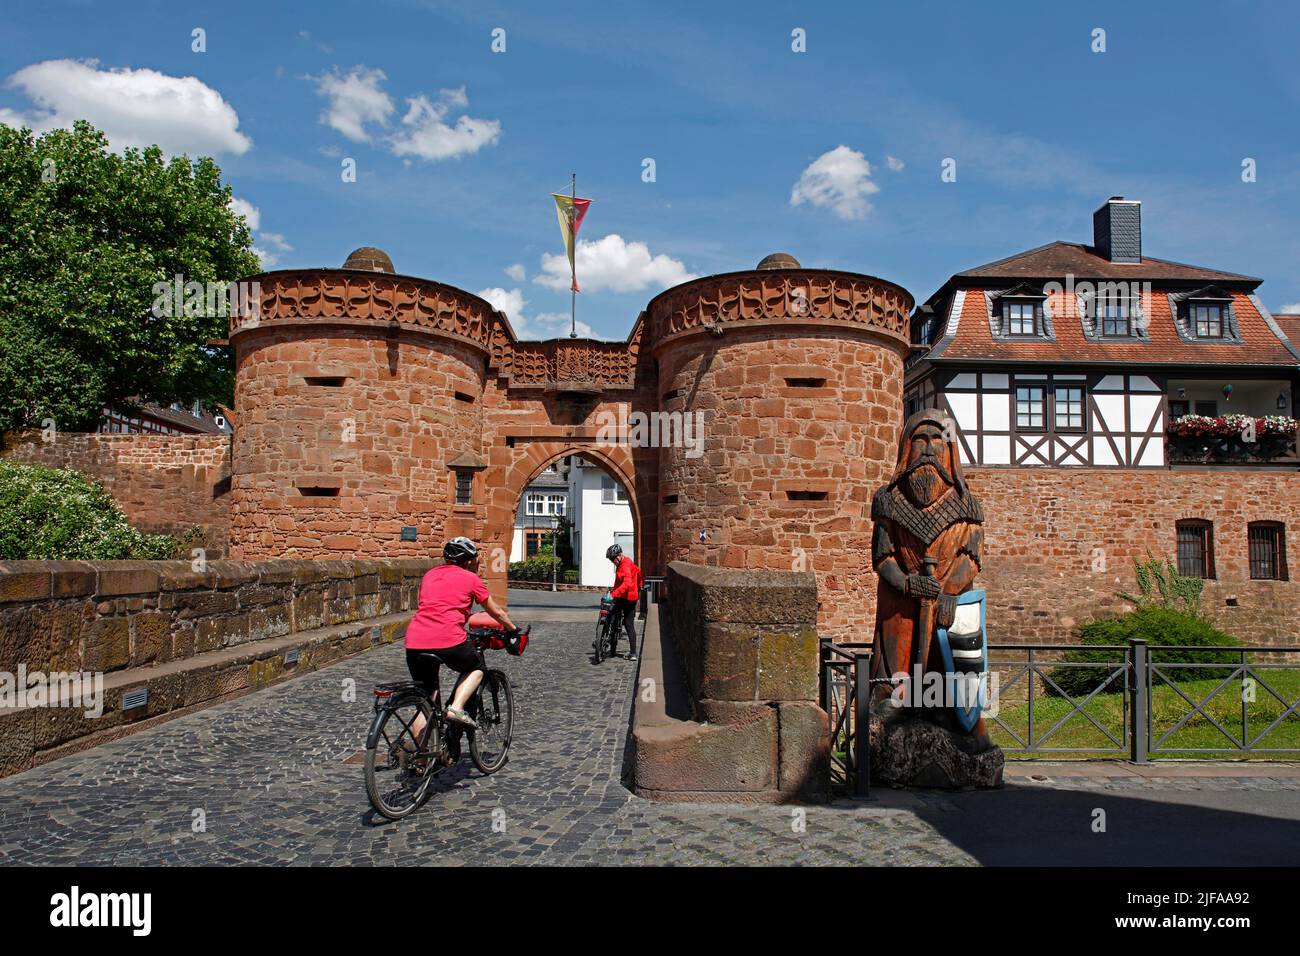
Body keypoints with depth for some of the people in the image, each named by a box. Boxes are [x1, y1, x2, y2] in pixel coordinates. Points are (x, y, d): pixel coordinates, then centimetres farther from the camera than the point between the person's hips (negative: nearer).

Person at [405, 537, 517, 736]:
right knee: (476, 668, 25)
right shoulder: (470, 578, 11)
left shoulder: (430, 575, 24)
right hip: (449, 641, -4)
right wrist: (513, 629, 38)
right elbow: (497, 612, 20)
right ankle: (456, 708, 4)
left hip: (414, 642, 5)